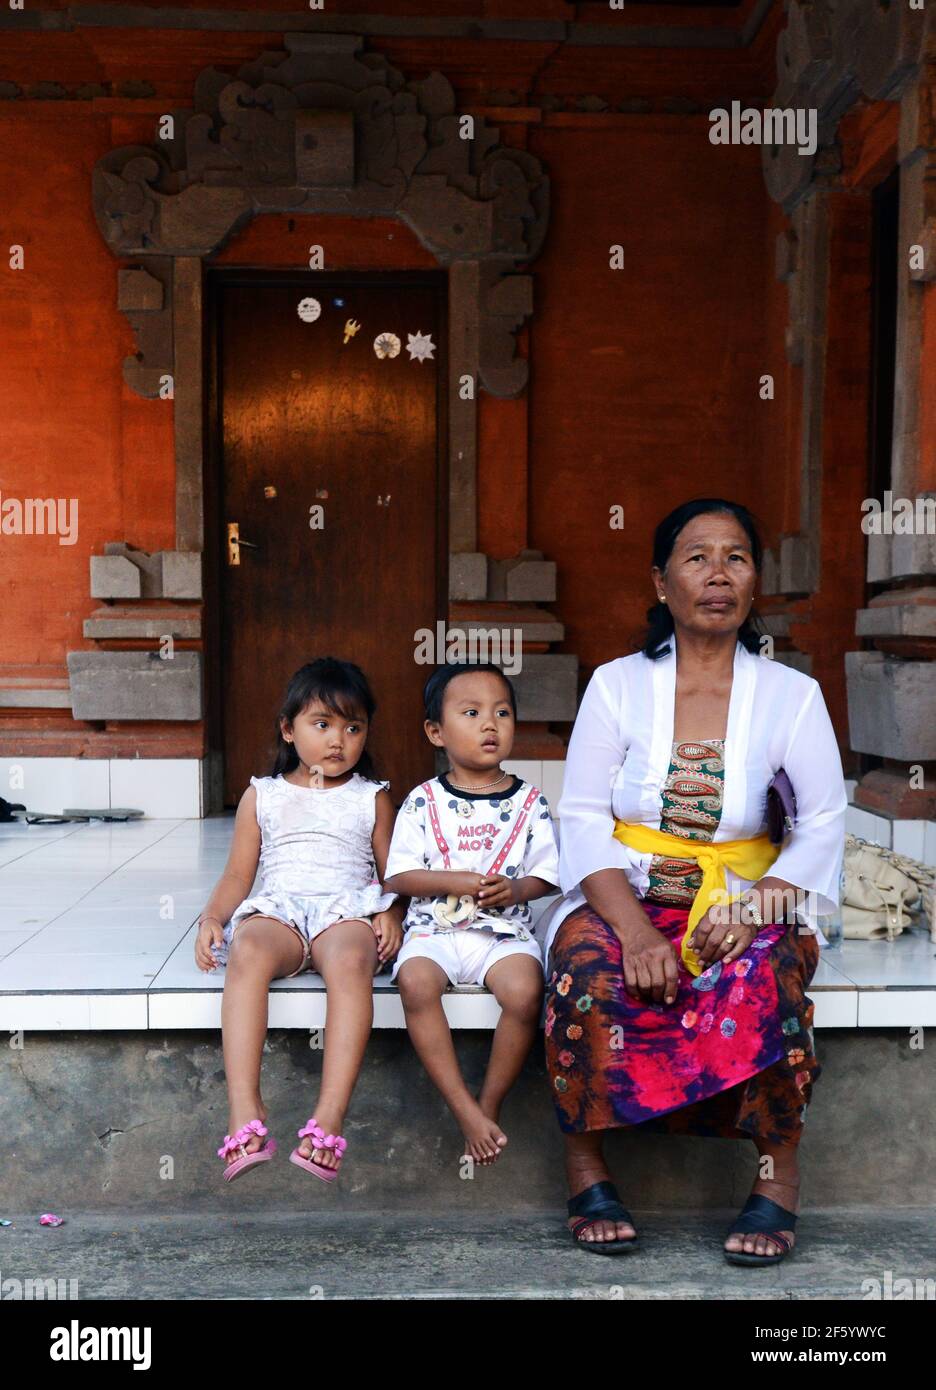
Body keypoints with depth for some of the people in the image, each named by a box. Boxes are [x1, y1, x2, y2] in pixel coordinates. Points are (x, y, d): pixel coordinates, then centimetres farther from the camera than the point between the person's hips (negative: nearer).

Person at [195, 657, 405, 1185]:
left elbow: (393, 874, 15)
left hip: (348, 909, -1)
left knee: (351, 962, -38)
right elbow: (238, 876, 17)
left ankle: (331, 1115, -45)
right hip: (277, 909, 1)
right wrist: (212, 918, -3)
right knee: (247, 951, -37)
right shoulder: (263, 795, 21)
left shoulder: (373, 798, 19)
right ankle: (245, 1110, -43)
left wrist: (392, 914, -7)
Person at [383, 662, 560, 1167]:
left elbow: (546, 876, 9)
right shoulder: (423, 802, 4)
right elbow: (399, 876, 1)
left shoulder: (529, 802, 7)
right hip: (435, 928, 0)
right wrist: (457, 883, -13)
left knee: (525, 990, -30)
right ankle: (465, 1110, -22)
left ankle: (491, 1103, -8)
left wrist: (514, 889, -12)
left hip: (505, 930, 0)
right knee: (415, 981, -31)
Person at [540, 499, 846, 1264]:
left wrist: (752, 908, -23)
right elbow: (583, 817, -6)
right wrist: (634, 929, -22)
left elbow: (823, 821, -5)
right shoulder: (617, 684, 1)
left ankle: (779, 1180, -15)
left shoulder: (791, 694, 3)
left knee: (761, 975, -32)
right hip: (625, 896, 0)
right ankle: (588, 1173, -14)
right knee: (587, 968, -31)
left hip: (739, 904, 0)